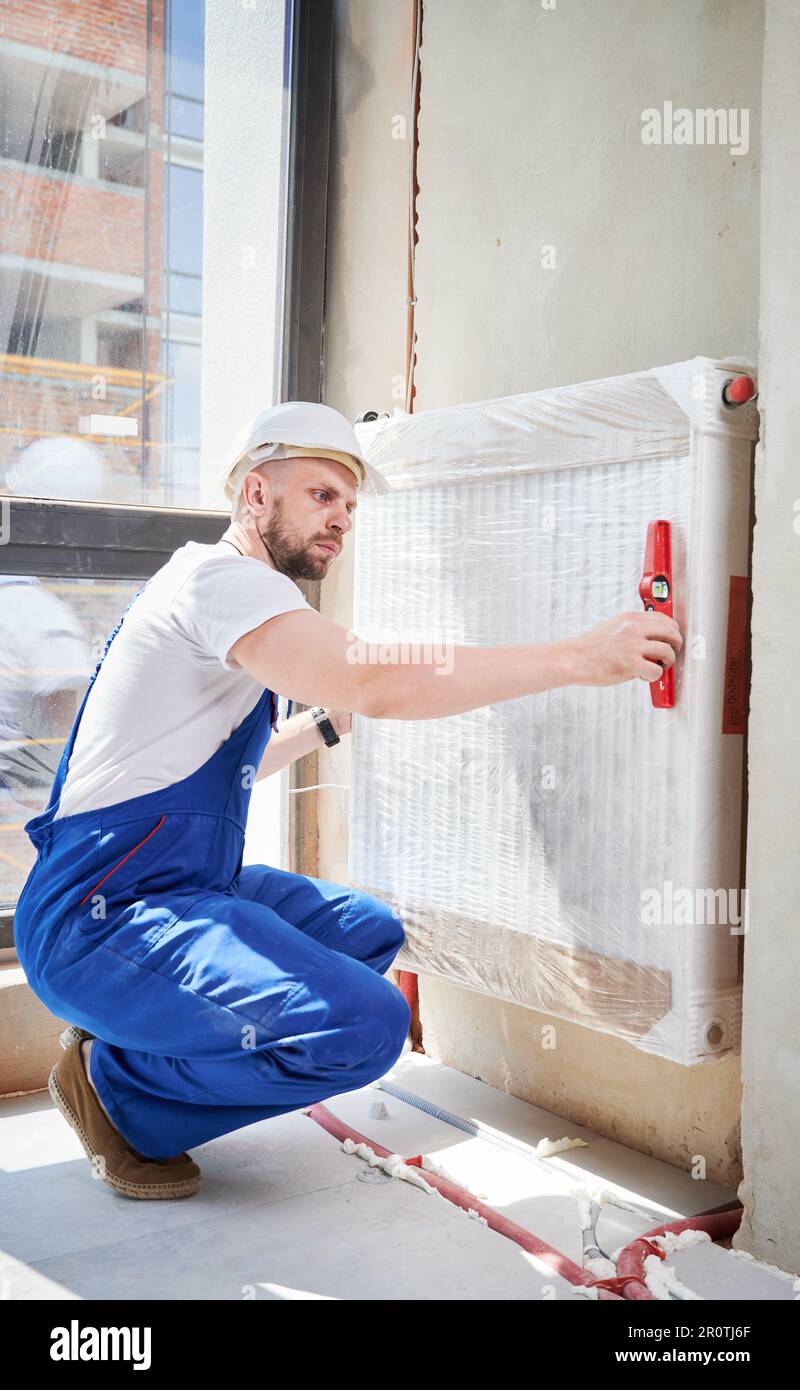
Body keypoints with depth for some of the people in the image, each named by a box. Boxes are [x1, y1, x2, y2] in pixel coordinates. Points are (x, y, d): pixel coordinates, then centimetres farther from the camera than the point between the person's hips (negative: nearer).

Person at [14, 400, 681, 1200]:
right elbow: (382, 686, -29)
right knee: (363, 1024, -27)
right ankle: (119, 1085, -4)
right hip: (98, 920, -11)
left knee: (371, 932, 19)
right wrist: (580, 658, -27)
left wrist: (332, 721, 17)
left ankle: (134, 1036, 11)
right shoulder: (218, 578, -15)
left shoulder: (230, 592, 18)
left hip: (184, 889, 11)